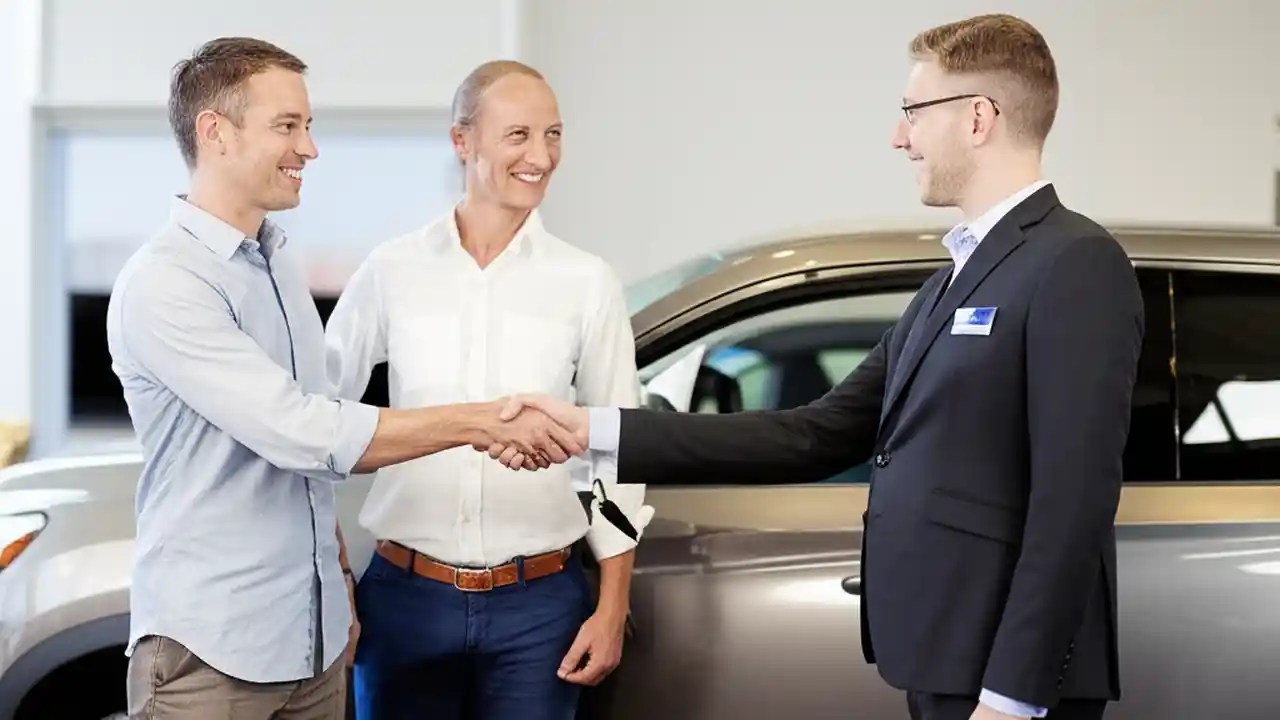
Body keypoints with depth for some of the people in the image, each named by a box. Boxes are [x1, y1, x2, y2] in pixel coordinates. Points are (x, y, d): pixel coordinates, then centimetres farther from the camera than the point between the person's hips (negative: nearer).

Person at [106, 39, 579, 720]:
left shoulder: (280, 265, 12)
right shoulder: (162, 284, -16)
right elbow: (304, 435, -23)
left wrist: (340, 580, 14)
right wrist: (484, 422, -20)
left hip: (313, 633, 8)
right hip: (210, 648, -8)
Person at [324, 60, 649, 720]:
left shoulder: (588, 285, 0)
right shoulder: (391, 271, -1)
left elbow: (616, 455, 4)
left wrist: (611, 609, 1)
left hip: (539, 604, 0)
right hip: (406, 594, 0)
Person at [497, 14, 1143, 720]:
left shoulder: (1078, 264, -11)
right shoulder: (952, 282, 17)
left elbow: (1072, 500, -18)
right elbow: (817, 436, 12)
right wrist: (593, 428, 7)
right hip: (943, 661, 8)